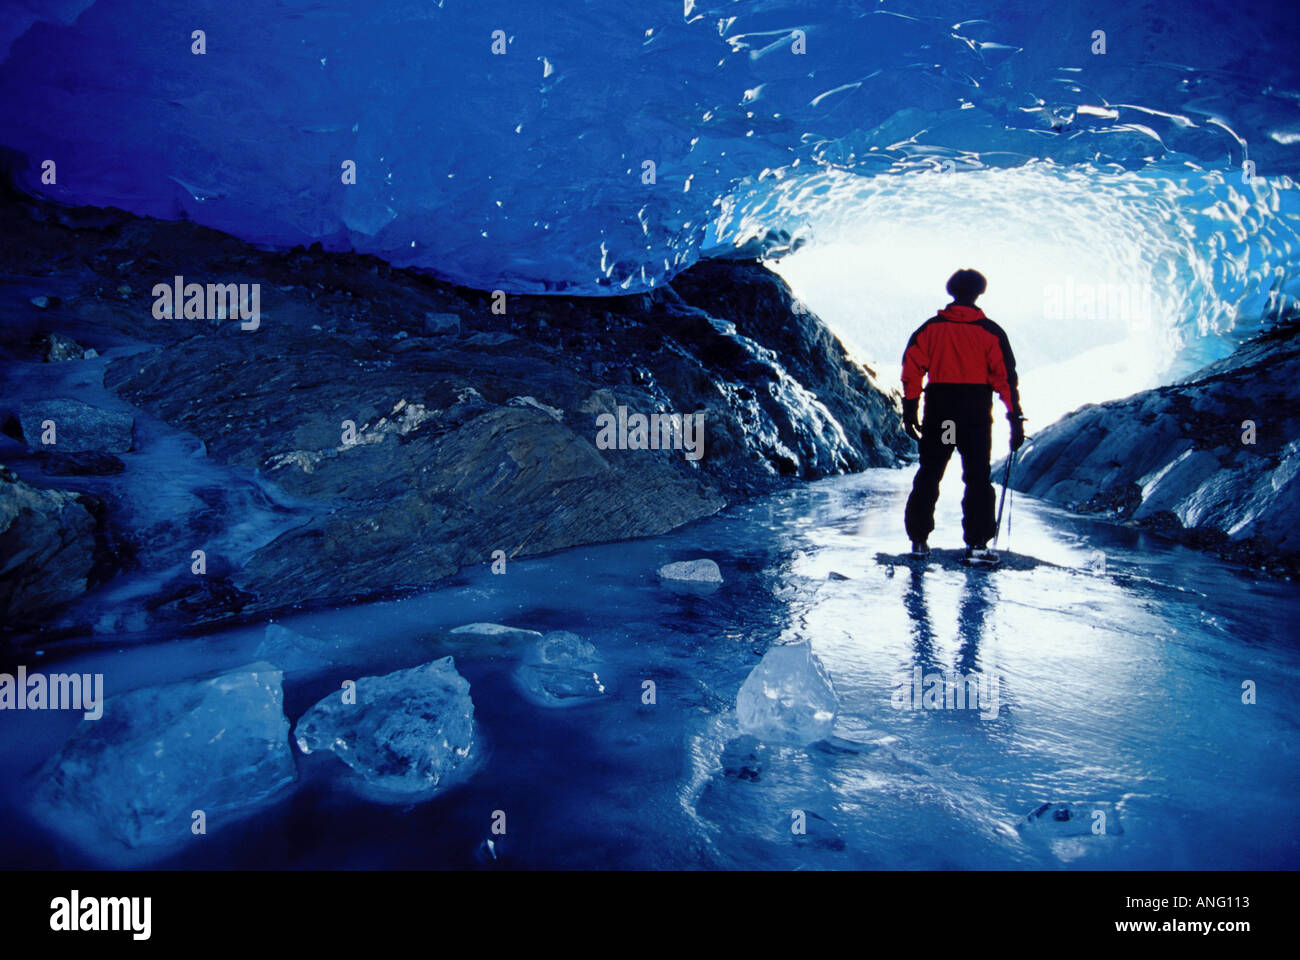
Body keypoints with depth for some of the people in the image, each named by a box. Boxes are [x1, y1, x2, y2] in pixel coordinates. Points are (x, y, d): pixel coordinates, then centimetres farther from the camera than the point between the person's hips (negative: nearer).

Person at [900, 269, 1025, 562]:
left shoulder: (929, 328, 3)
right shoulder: (991, 332, -1)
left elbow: (912, 370, 0)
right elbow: (1005, 377, -4)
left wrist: (909, 412, 5)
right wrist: (1015, 419, -1)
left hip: (937, 410, 2)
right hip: (976, 413, -2)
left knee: (928, 474, 12)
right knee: (977, 478, 3)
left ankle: (919, 538, 14)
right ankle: (977, 544, -1)